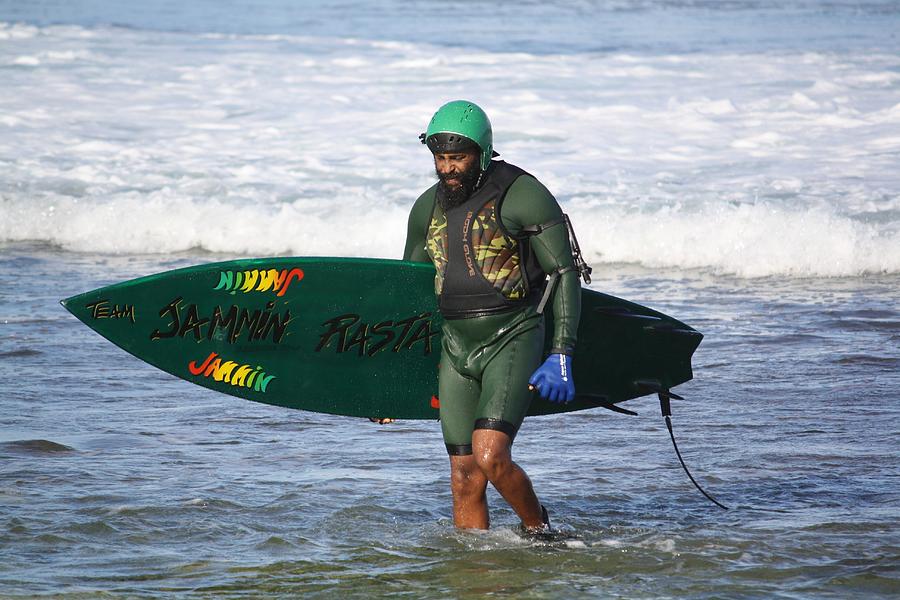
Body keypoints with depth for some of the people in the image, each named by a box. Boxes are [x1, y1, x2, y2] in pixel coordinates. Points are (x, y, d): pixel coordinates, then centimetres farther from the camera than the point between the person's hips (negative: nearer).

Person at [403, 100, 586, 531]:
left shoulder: (522, 196, -9)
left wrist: (561, 356, -15)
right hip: (455, 348, 6)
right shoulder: (428, 209, 10)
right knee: (464, 480, 1)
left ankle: (539, 531, 5)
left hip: (512, 341, -6)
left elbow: (564, 274, -8)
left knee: (490, 457, -20)